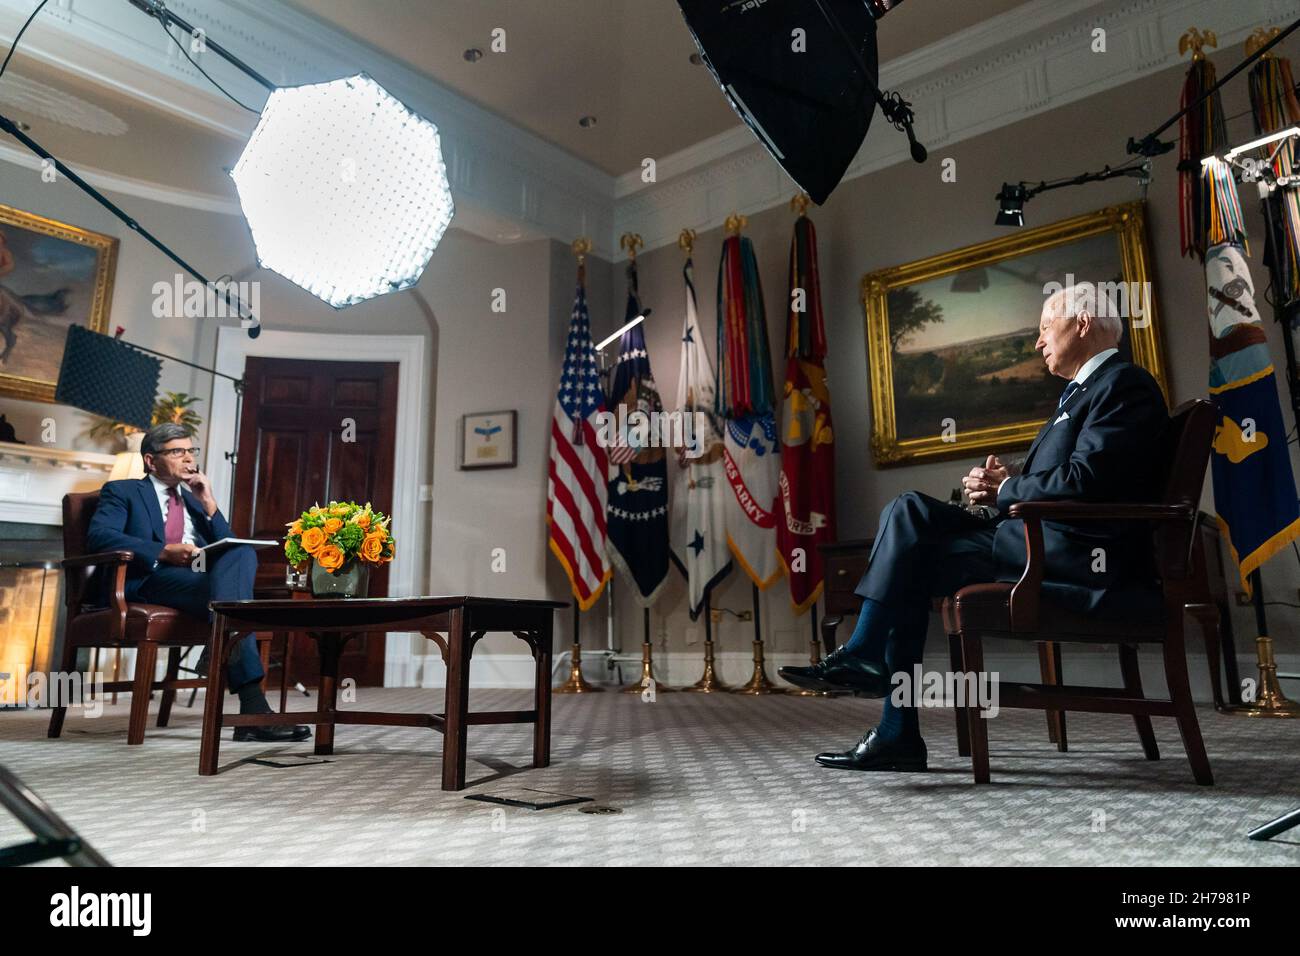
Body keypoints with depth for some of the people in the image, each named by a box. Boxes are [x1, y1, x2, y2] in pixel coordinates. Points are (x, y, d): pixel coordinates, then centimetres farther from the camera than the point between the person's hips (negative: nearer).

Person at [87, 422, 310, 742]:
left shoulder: (195, 500, 31)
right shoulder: (122, 492, 16)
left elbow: (228, 547, 20)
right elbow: (99, 535, -6)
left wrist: (208, 504, 8)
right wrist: (163, 551, -19)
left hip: (201, 577, 5)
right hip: (149, 580, -5)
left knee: (243, 553, -30)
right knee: (229, 594, -34)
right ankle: (253, 708, -43)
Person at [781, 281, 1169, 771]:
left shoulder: (1124, 384, -5)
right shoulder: (1084, 388, 25)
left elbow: (1081, 479, -19)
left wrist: (1004, 489, -5)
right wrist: (997, 485, 0)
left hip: (1081, 553, -9)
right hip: (1047, 538, 9)